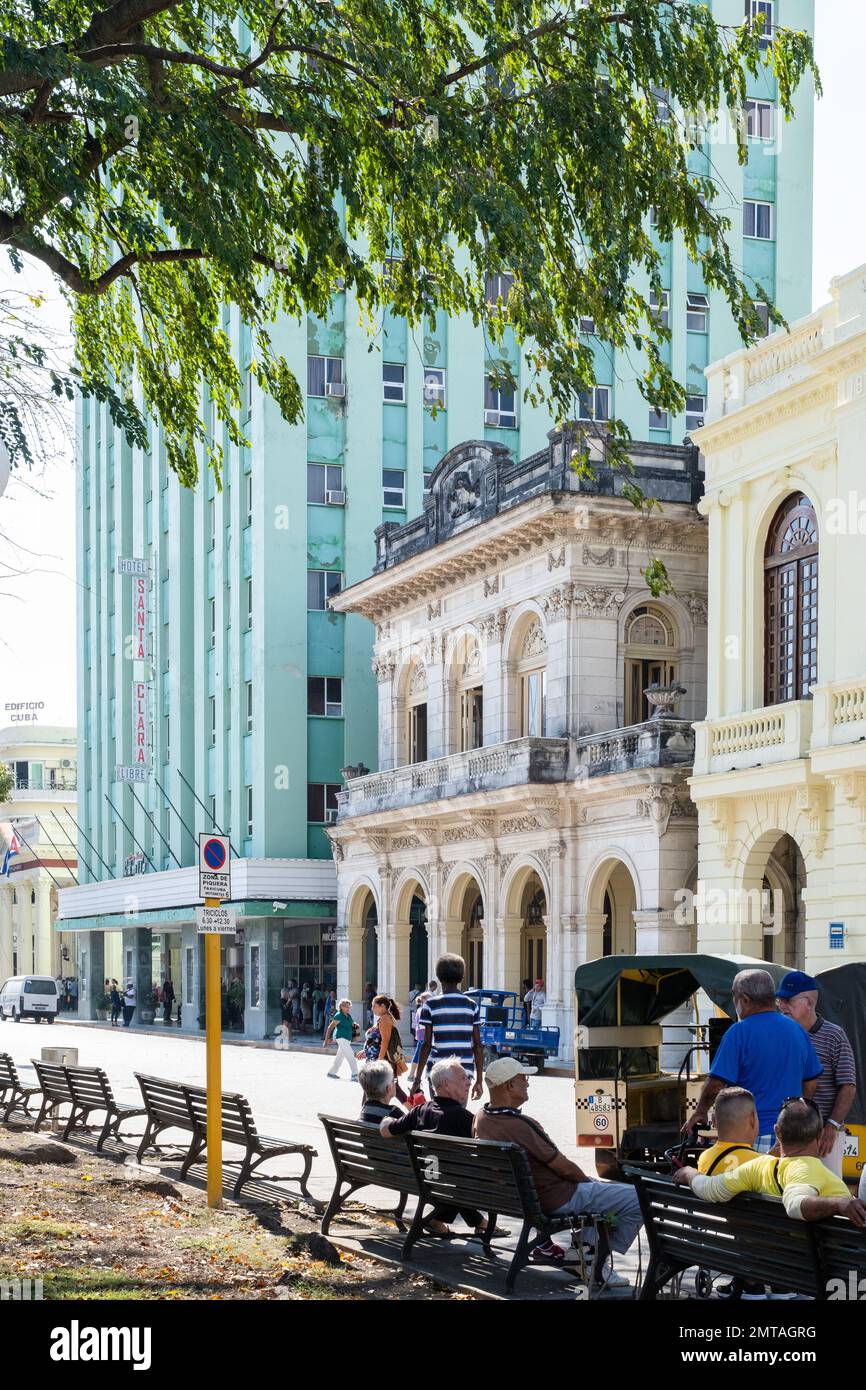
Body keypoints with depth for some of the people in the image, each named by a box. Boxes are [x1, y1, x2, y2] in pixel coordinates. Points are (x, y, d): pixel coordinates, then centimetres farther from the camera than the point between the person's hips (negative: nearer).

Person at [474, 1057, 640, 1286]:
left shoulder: (481, 1117, -1)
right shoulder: (519, 1125, -29)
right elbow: (564, 1167, -19)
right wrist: (587, 1181, 2)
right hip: (556, 1200, -10)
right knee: (639, 1199, -8)